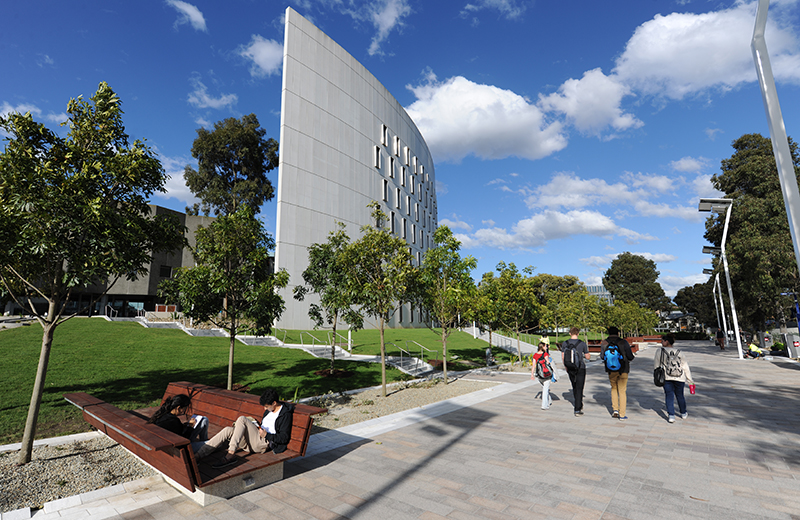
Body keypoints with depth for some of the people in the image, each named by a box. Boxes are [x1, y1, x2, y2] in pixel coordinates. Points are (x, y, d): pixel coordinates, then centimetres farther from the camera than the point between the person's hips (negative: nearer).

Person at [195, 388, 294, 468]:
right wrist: (257, 427, 9)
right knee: (228, 430, -13)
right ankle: (197, 456, -18)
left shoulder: (285, 414, -10)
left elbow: (284, 438, -13)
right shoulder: (269, 409, 17)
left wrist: (266, 435, -18)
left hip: (264, 444, -9)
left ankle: (230, 454, -26)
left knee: (242, 419, -22)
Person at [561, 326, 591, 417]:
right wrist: (587, 351, 19)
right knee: (579, 389, 2)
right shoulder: (582, 344, -11)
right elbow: (587, 357, -2)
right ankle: (577, 410, 2)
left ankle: (579, 405, 32)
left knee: (574, 387, 19)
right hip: (580, 369, -3)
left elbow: (563, 357, 3)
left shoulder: (565, 344, -3)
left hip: (570, 369, 3)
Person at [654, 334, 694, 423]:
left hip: (666, 377, -2)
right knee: (680, 395, 19)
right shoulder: (678, 352, -3)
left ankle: (671, 415, -1)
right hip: (679, 378, 3)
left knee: (669, 396, 4)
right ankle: (683, 413, 35)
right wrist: (690, 380, 11)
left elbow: (656, 365, -4)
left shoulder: (660, 351, -10)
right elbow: (685, 366, 2)